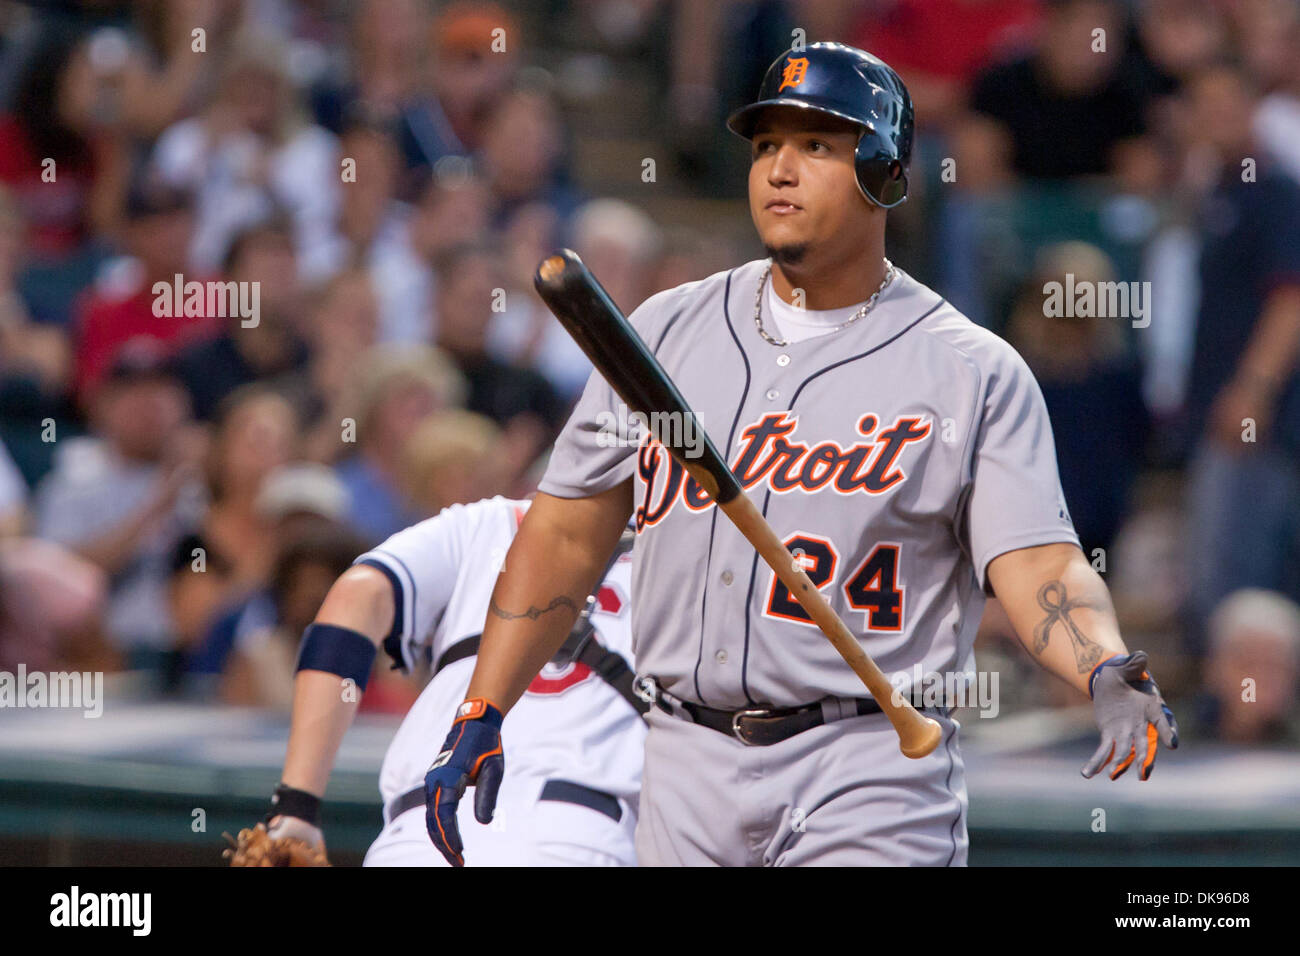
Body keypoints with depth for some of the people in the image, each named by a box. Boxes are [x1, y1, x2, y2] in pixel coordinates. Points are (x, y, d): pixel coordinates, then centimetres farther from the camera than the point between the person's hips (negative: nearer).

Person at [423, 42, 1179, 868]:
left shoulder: (975, 372, -1)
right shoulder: (667, 331, 10)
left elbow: (1037, 564, -10)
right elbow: (568, 536, 12)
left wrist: (1109, 672, -31)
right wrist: (481, 715, 4)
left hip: (871, 773, -4)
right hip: (689, 769, 4)